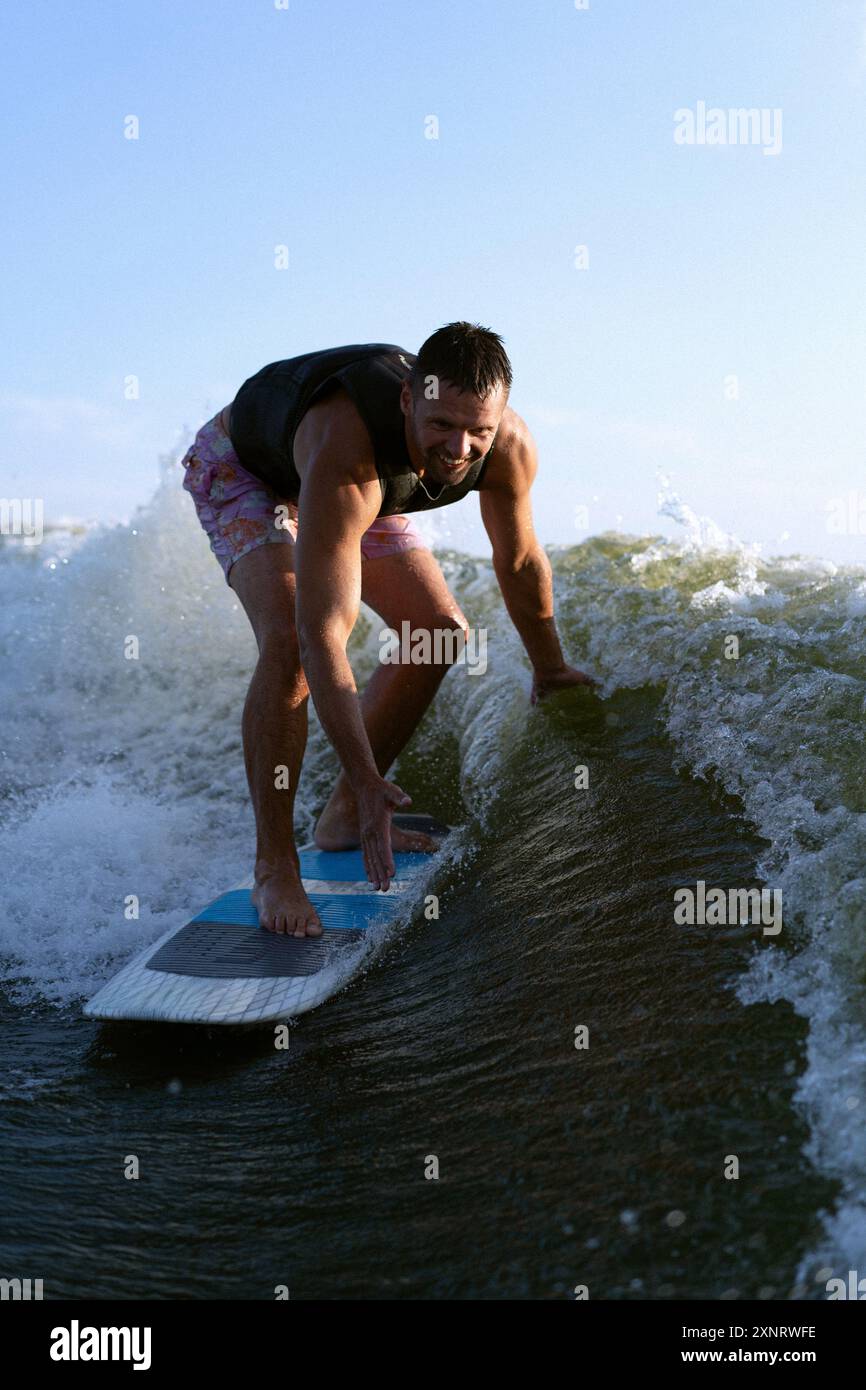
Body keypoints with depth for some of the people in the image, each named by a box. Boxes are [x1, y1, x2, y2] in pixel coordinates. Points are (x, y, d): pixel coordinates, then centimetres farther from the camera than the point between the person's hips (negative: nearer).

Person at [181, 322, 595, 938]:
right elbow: (322, 634, -49)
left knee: (442, 631, 0)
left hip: (366, 481, 7)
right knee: (290, 642, -30)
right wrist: (369, 782, -52)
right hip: (243, 469, -6)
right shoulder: (346, 454, -47)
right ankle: (274, 865, -17)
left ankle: (342, 817, 12)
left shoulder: (510, 448, -29)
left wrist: (551, 671, 7)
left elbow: (520, 560, -7)